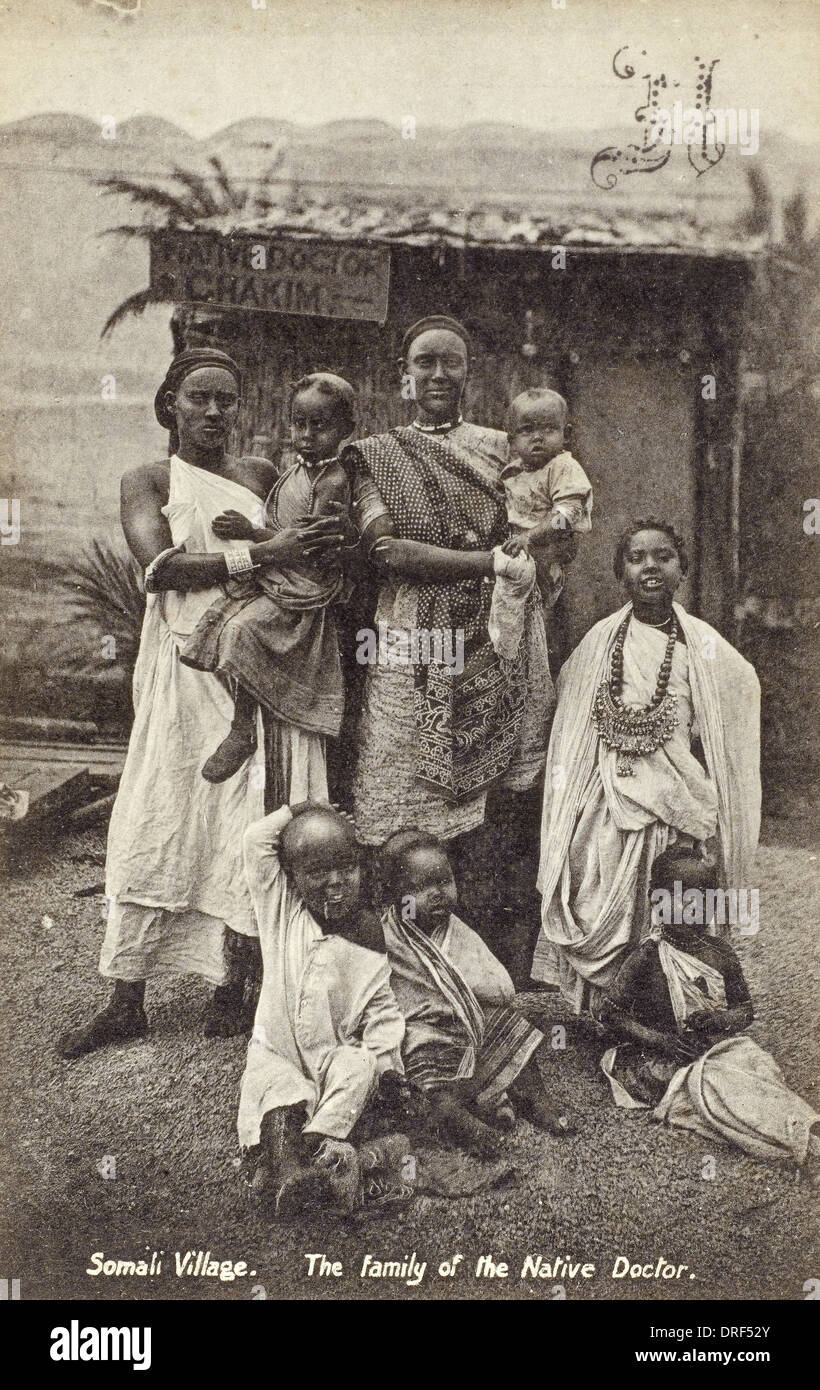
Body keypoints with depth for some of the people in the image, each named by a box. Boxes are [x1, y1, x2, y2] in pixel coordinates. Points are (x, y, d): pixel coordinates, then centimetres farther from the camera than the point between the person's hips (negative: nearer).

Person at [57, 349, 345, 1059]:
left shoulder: (265, 475, 14)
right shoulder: (148, 481, 7)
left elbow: (307, 557, 17)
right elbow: (161, 566, -11)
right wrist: (263, 553, -18)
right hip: (185, 668, -1)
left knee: (249, 824, -1)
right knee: (157, 822, -3)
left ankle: (231, 986, 9)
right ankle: (127, 1002, 3)